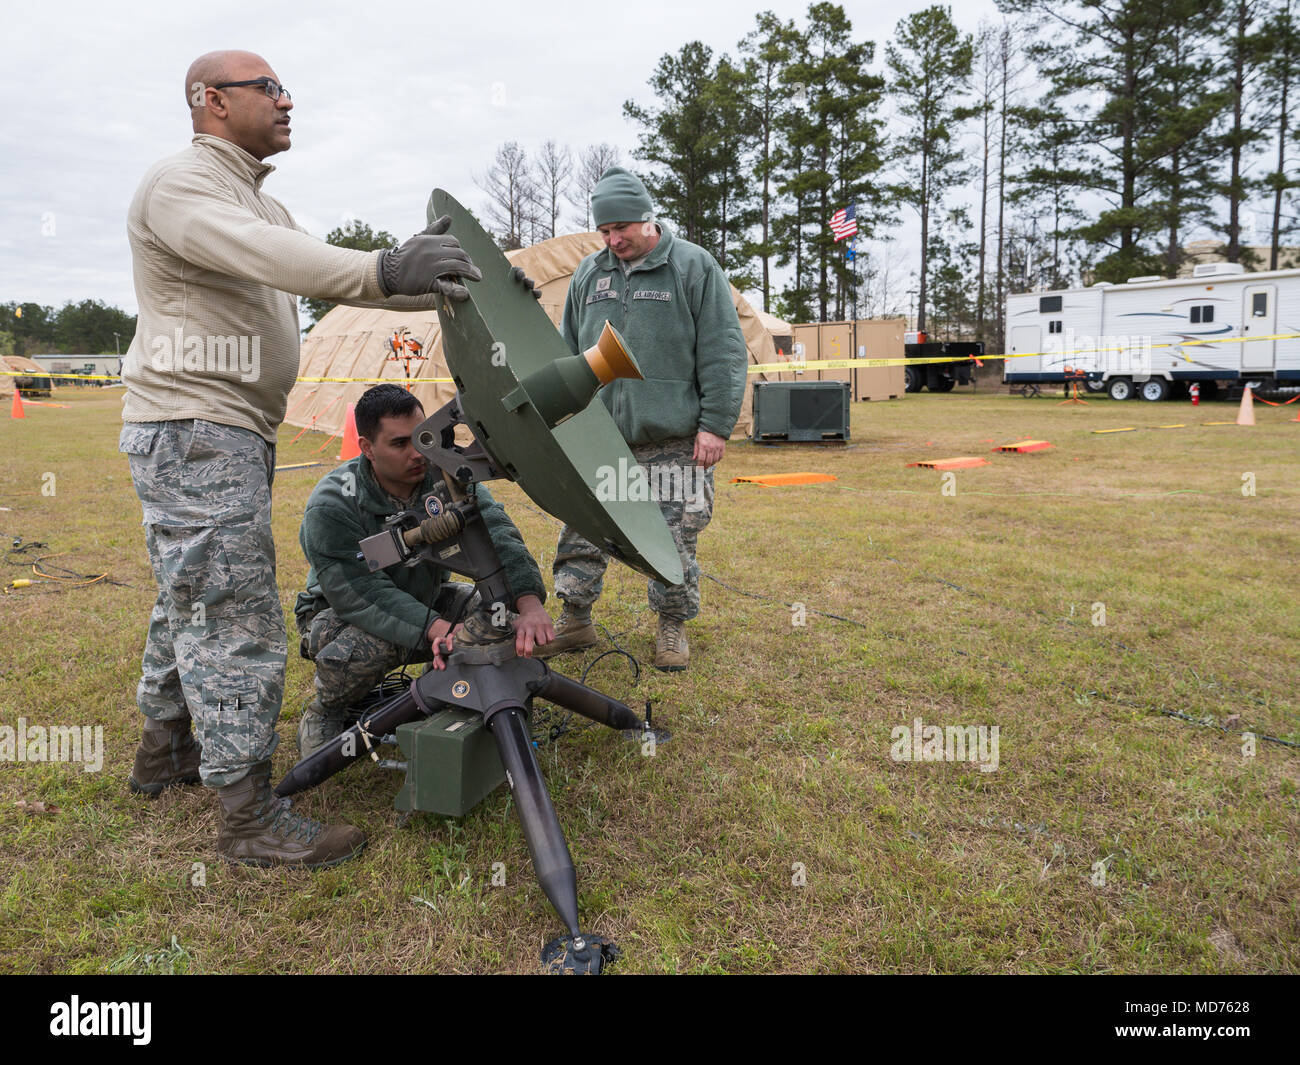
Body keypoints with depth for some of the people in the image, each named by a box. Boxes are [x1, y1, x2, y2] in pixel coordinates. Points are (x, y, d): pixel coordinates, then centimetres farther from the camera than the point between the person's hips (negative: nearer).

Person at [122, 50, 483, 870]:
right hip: (193, 433, -10)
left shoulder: (264, 205, 20)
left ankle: (165, 752, 35)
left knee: (192, 603, 19)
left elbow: (325, 270, 13)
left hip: (232, 435, 10)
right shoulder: (179, 185, -11)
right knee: (236, 623, -10)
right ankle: (252, 818, -2)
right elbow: (259, 255, -30)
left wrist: (441, 289, 1)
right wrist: (384, 270, -44)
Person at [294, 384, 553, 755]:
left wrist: (530, 603, -49)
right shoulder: (331, 506, -27)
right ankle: (323, 716, -3)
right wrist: (434, 628, -50)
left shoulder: (444, 474, -17)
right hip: (342, 613, -4)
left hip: (425, 599, 4)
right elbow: (359, 593, -34)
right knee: (366, 646, -39)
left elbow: (495, 533, -30)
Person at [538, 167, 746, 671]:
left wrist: (715, 424, -10)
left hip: (672, 440, -4)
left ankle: (672, 628, 18)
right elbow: (569, 353, 21)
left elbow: (723, 354, -4)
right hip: (598, 437, 5)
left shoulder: (695, 266, 0)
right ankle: (574, 621, 21)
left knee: (674, 538, 1)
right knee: (582, 532, 6)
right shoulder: (588, 274, 14)